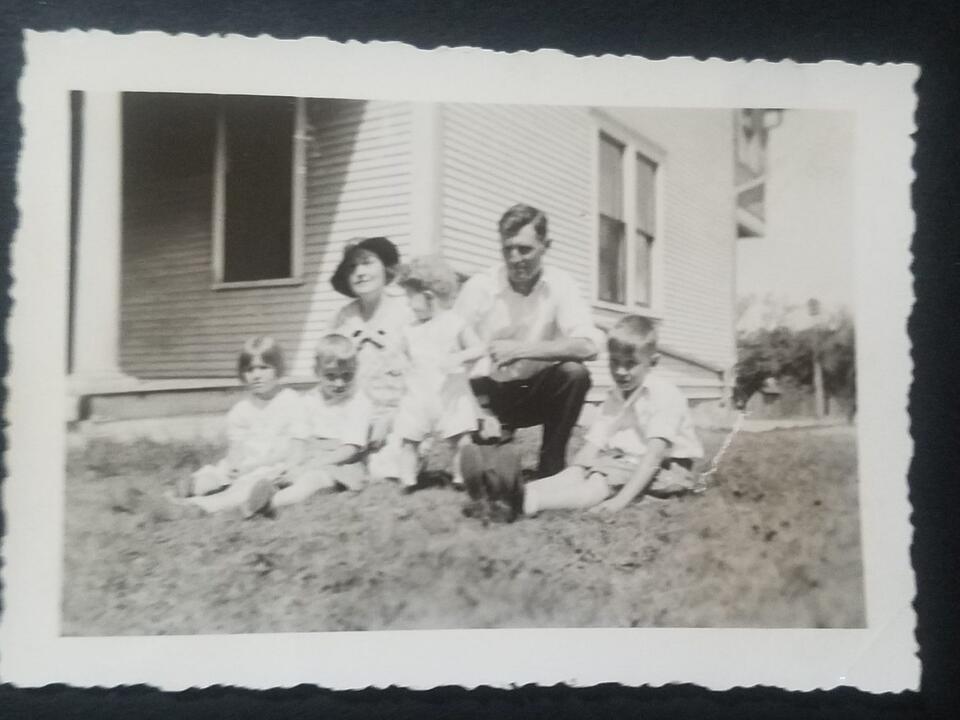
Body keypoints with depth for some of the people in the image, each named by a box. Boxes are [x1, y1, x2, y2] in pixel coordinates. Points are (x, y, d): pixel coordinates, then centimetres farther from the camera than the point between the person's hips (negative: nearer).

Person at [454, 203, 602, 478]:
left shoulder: (560, 284, -9)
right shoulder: (479, 287, -11)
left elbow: (588, 346, -23)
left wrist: (521, 349, -29)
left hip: (535, 393, 2)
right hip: (486, 391, -2)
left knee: (574, 373, -27)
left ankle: (551, 468, -10)